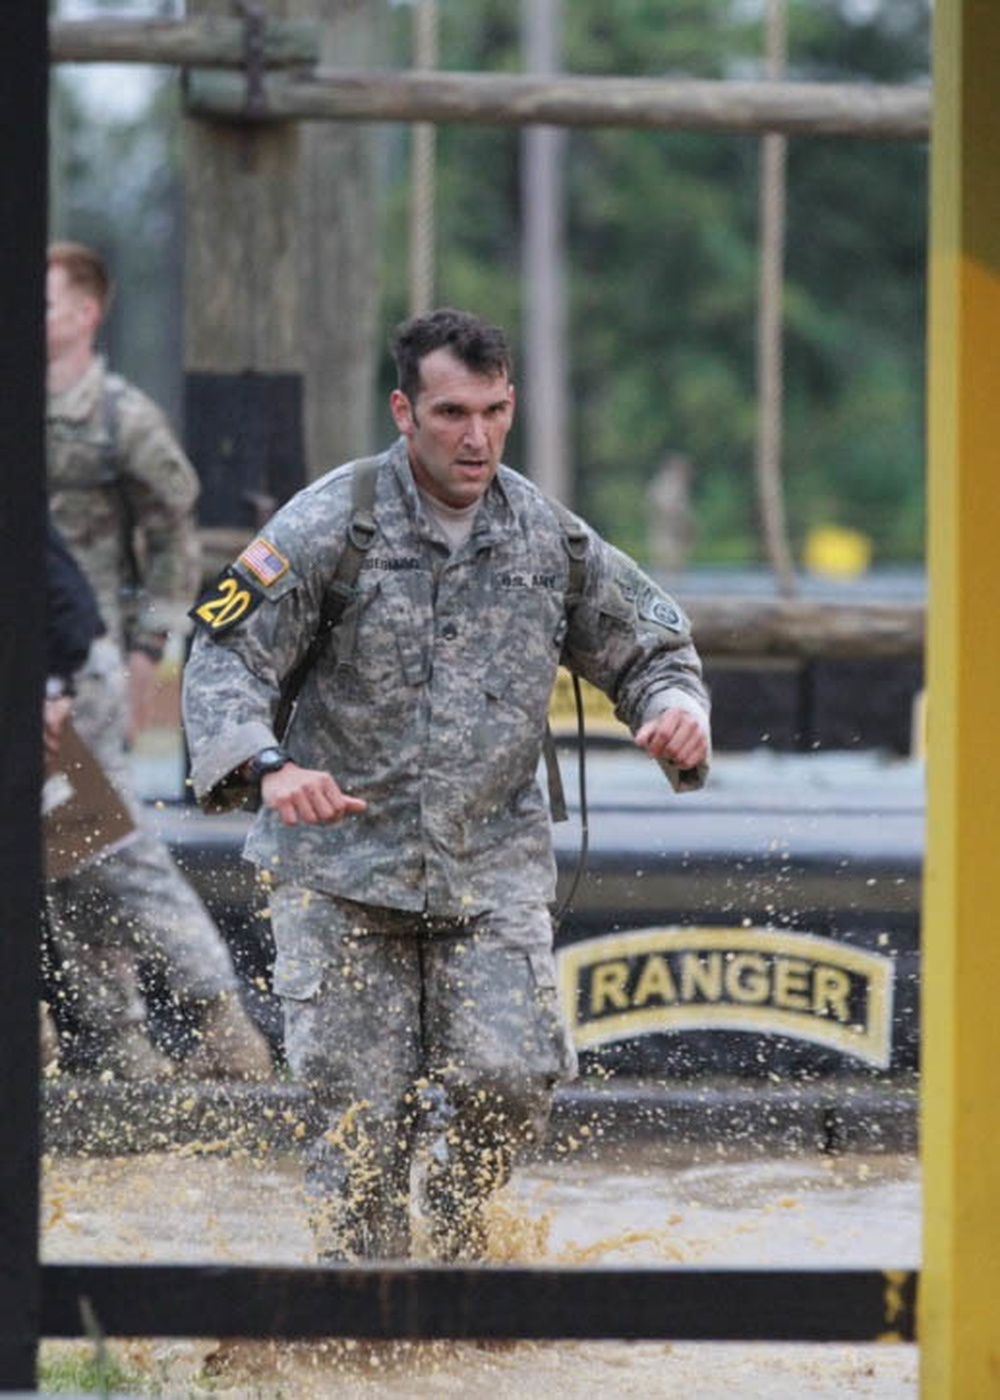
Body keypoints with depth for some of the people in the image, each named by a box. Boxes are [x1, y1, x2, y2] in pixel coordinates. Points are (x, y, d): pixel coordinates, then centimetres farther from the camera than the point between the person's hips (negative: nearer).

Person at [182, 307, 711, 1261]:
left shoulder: (549, 538, 4)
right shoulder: (332, 526, -6)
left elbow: (645, 642, 17)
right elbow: (224, 660, -10)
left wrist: (675, 708, -7)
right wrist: (267, 767, -29)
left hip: (493, 866, 2)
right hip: (342, 864, -2)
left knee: (507, 1077, -14)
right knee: (363, 1111, -5)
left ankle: (458, 1229, 17)